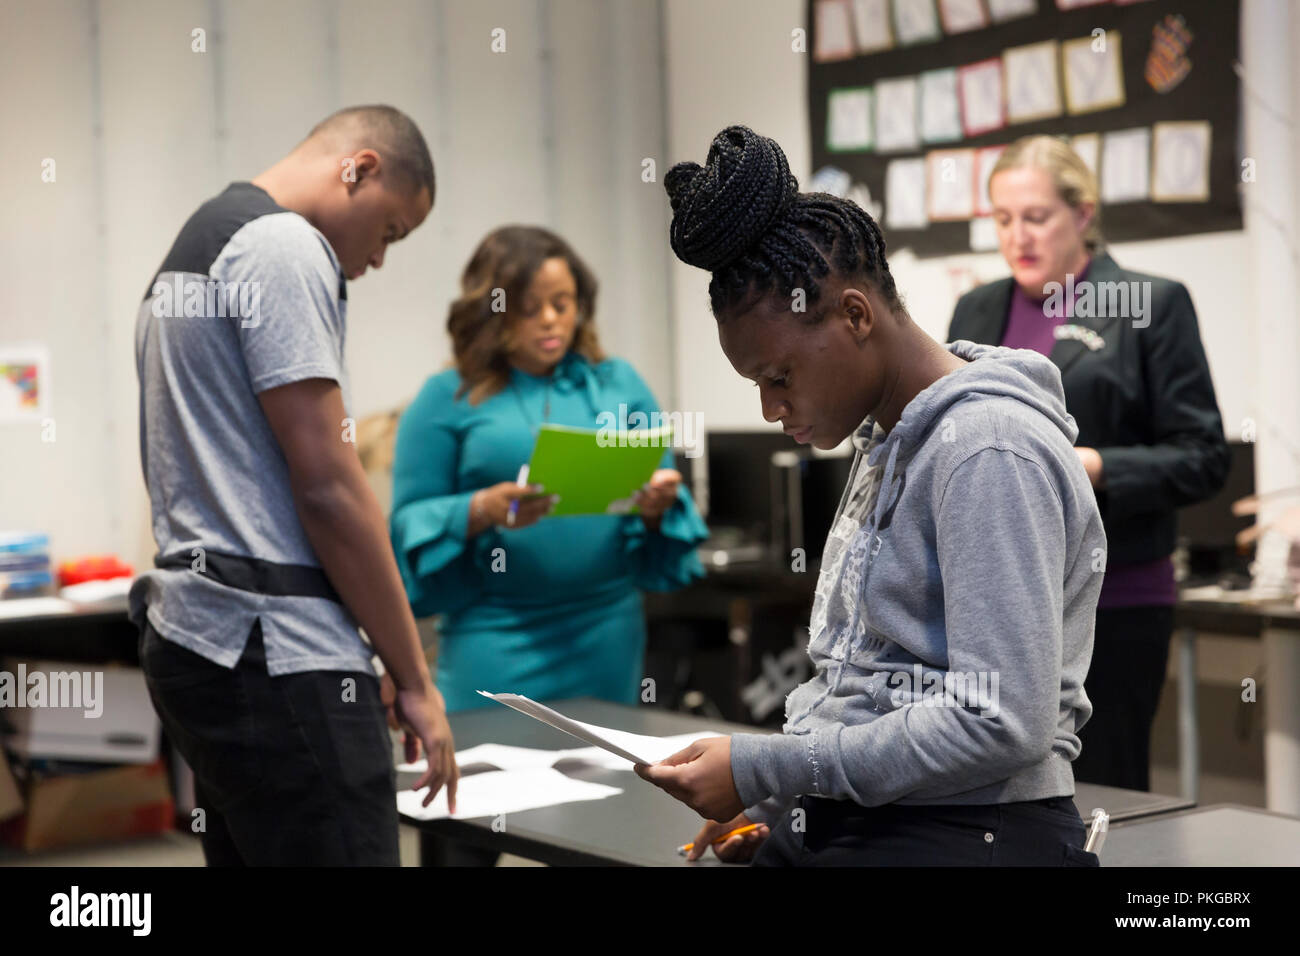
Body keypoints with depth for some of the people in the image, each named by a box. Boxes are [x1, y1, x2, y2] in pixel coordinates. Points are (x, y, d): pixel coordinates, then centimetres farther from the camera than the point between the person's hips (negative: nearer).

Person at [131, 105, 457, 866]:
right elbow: (326, 484, -15)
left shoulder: (193, 247, 21)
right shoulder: (283, 247, -10)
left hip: (193, 632, 10)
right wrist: (413, 677, -9)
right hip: (275, 657, -10)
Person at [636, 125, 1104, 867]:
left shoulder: (991, 452, -13)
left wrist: (768, 768, -16)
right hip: (834, 825, 8)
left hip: (965, 833, -8)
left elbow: (1003, 722, -19)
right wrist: (778, 799, 9)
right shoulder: (887, 443, 15)